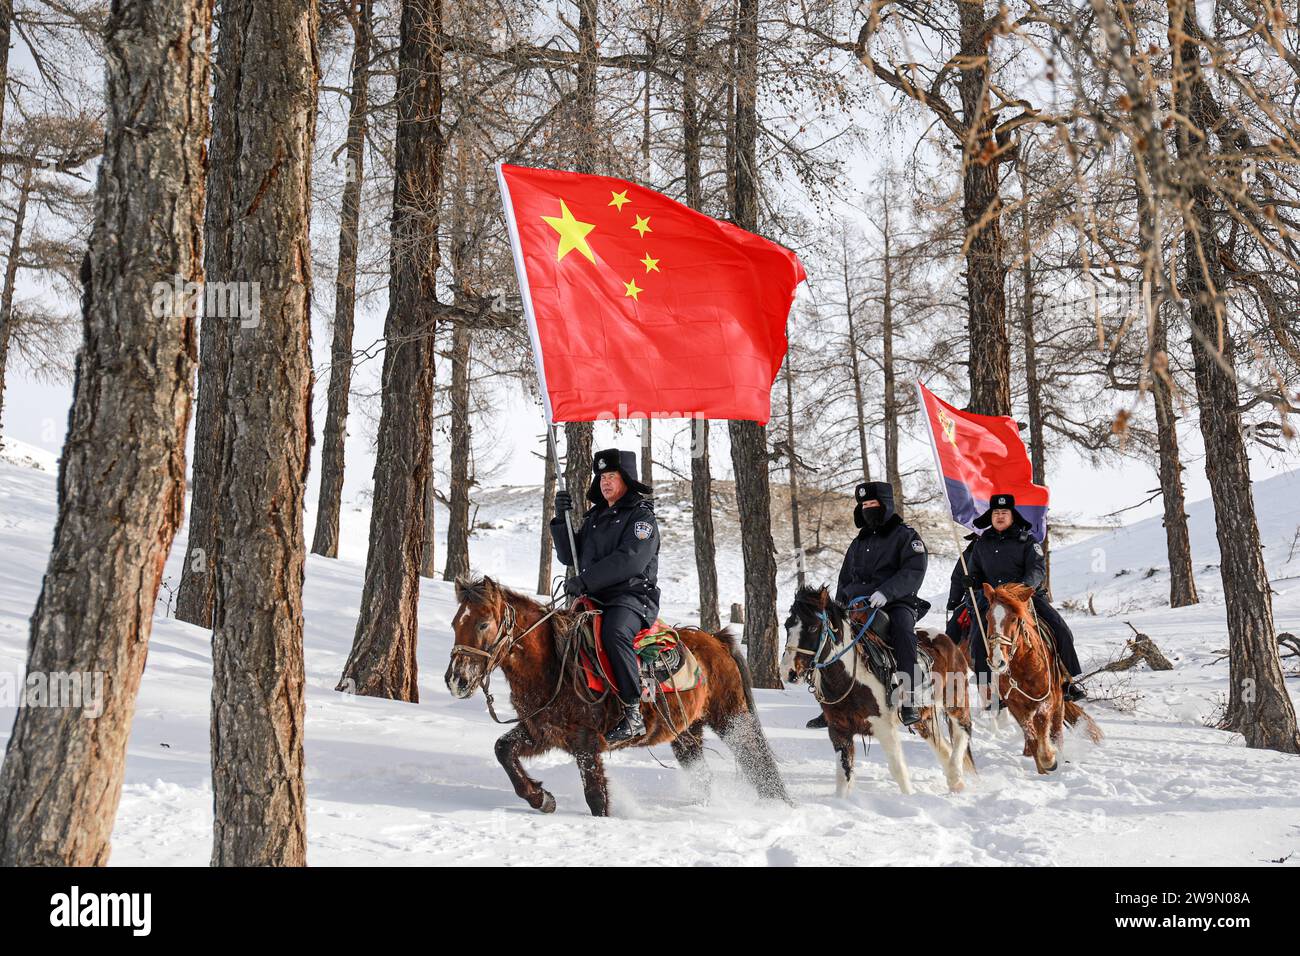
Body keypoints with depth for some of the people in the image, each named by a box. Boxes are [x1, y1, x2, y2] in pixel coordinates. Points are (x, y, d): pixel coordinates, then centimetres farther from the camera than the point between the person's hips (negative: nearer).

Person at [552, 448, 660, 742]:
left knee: (614, 631, -36)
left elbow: (630, 560, -18)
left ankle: (633, 714, -33)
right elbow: (569, 556, 19)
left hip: (633, 596, -8)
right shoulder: (595, 516, 21)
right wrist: (561, 519, 5)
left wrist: (585, 579, -22)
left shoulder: (641, 517, -3)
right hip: (595, 598, 8)